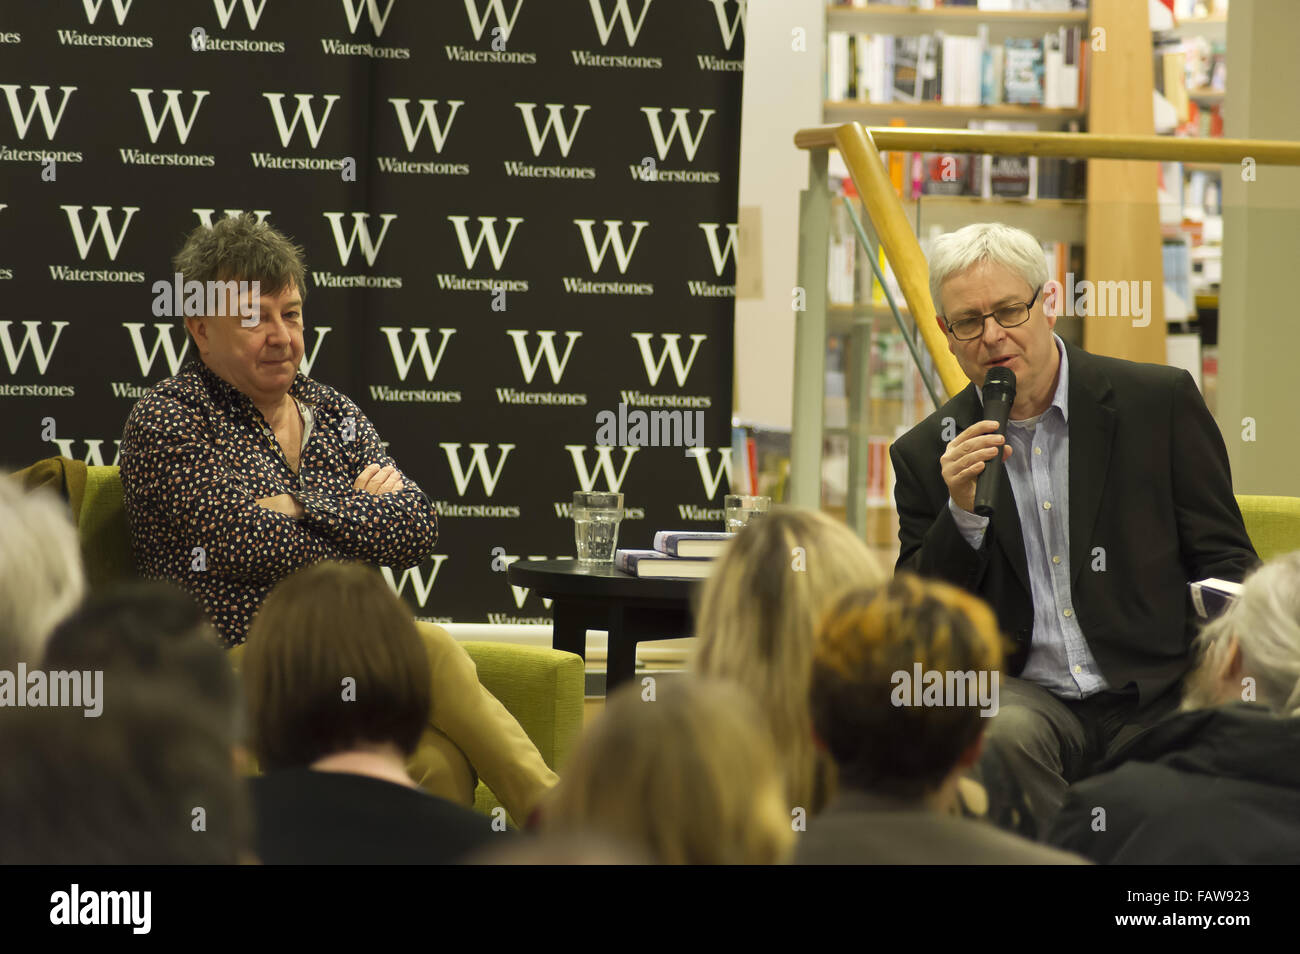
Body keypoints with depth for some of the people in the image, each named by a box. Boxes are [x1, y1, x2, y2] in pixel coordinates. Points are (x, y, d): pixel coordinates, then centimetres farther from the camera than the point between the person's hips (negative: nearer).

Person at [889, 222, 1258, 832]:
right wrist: (962, 512, -11)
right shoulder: (925, 455, 7)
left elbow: (1225, 559, 6)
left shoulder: (1160, 402, 3)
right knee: (1003, 734, -33)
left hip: (1156, 702, -1)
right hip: (1026, 695, 1)